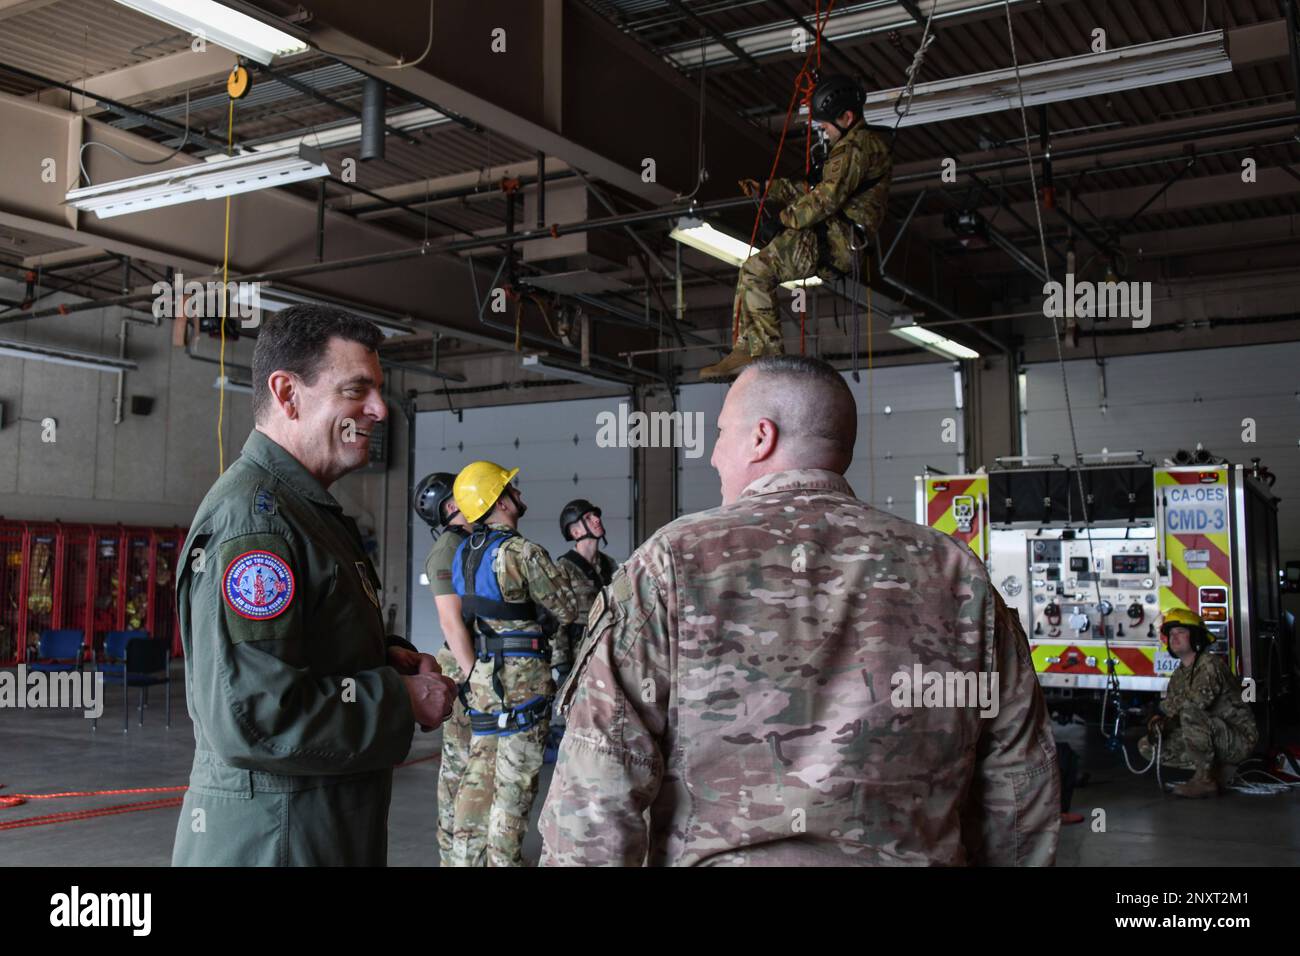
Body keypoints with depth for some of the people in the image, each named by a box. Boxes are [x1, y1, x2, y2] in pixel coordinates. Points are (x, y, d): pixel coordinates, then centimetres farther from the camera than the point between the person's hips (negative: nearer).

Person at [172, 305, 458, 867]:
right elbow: (251, 715, -30)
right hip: (271, 841, -10)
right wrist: (402, 701, -18)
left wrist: (386, 660, 5)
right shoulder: (253, 515, -21)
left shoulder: (307, 508, 12)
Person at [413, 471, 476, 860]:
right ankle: (452, 848, 6)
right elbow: (451, 621, -18)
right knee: (460, 760, -2)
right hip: (465, 666, -8)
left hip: (486, 662, 8)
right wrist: (474, 677, -20)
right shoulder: (448, 549, -12)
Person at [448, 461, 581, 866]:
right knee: (515, 780, 0)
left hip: (480, 673, 7)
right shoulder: (522, 552, -15)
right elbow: (567, 610, -9)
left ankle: (467, 855, 19)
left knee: (478, 771, 14)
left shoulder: (463, 554, 8)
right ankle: (503, 858, 4)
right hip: (524, 676, -7)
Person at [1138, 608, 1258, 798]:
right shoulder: (1179, 674, 13)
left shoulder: (1210, 664, -15)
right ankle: (1217, 769, 1)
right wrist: (1158, 720, -13)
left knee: (1189, 712, -35)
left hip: (1239, 739, -9)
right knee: (1146, 746, 1)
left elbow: (1199, 699, -28)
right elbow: (1170, 710, 11)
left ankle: (1205, 779, -24)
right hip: (1216, 742, 9)